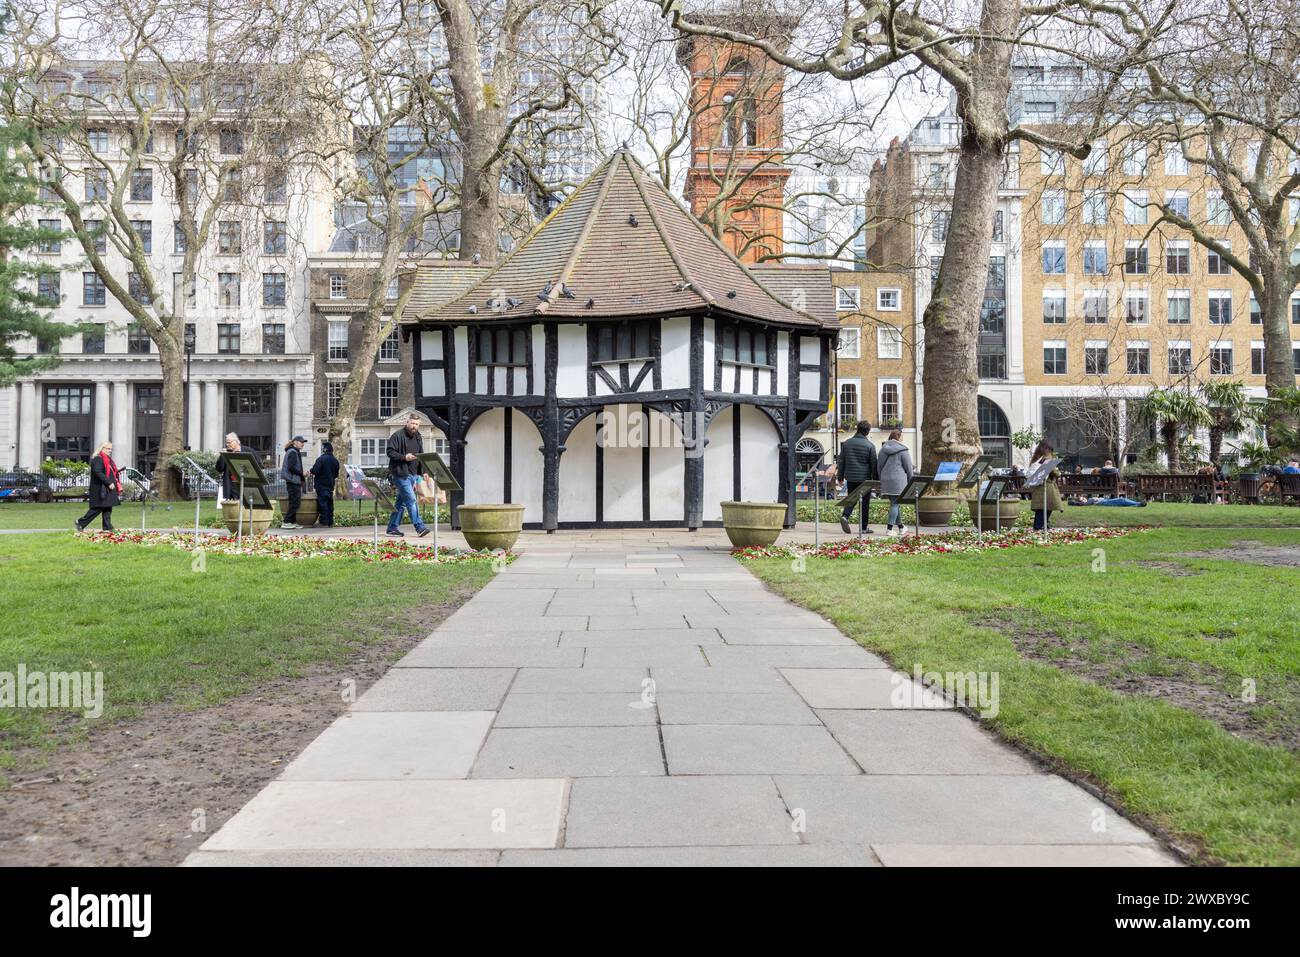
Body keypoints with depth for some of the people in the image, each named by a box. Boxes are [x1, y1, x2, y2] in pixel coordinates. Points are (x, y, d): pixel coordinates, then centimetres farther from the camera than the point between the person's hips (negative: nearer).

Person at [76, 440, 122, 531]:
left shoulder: (108, 459, 18)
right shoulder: (97, 459, -12)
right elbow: (98, 473, -22)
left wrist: (117, 473, 7)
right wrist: (109, 483, -23)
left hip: (108, 489, 10)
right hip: (100, 488, -10)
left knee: (107, 509, 6)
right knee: (98, 508, -6)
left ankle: (108, 527, 6)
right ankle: (80, 522, 8)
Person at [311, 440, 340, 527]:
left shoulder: (321, 459, -15)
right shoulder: (335, 461, 9)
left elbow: (314, 471, -19)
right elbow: (336, 475, 16)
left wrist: (312, 470, 1)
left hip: (321, 485, -7)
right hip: (330, 485, 7)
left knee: (322, 504, -5)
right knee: (330, 503, 11)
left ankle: (324, 523, -6)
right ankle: (330, 522, 14)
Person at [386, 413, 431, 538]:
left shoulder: (418, 437, 17)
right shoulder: (398, 435, -7)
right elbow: (390, 452, -11)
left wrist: (423, 471, 14)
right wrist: (404, 457, -23)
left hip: (413, 474, 8)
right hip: (401, 474, -8)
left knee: (401, 502, 11)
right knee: (411, 500, -13)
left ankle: (392, 528, 18)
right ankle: (419, 527, -13)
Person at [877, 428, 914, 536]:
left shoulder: (883, 449, 10)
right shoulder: (902, 450, -6)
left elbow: (879, 466, 14)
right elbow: (908, 468, -3)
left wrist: (881, 480, 20)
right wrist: (910, 482, 8)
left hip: (886, 480, 6)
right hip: (898, 480, -6)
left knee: (895, 503, 16)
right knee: (896, 504, -3)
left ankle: (900, 527, 24)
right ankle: (889, 528, -8)